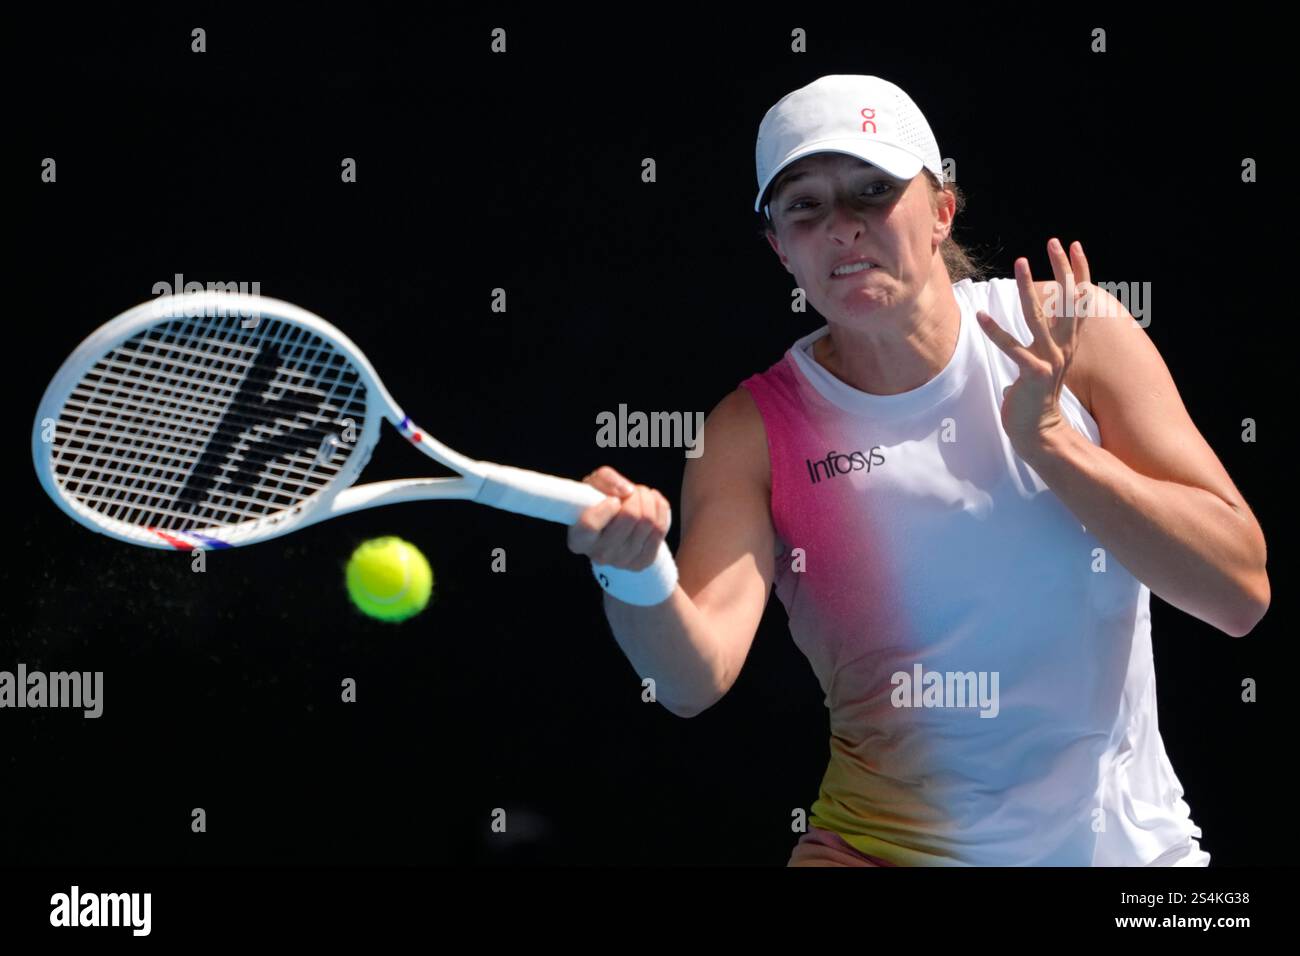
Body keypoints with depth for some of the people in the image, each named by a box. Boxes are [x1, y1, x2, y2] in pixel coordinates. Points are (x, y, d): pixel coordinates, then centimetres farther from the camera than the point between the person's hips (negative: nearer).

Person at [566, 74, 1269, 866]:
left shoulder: (1073, 335, -6)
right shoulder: (754, 429, -5)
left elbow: (1241, 593, -11)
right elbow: (697, 677, -18)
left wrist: (1047, 439, -19)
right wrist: (635, 570, -37)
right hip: (879, 845, -3)